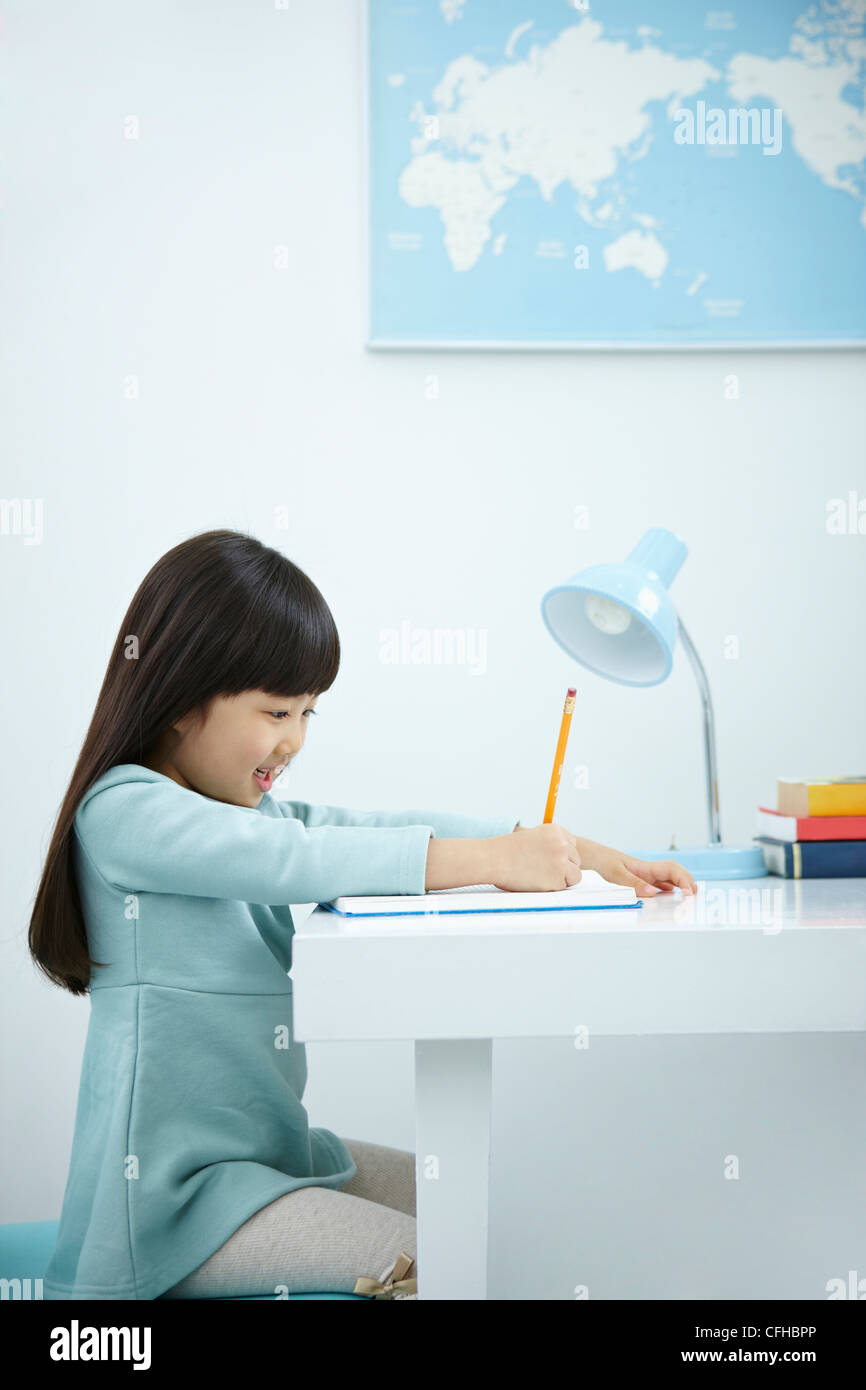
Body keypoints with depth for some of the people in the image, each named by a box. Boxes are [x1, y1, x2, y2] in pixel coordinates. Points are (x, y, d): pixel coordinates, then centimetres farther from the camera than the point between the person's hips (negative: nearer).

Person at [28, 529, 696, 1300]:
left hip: (274, 1150, 9)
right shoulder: (123, 811, -15)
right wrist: (489, 860, -29)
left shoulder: (238, 812, 13)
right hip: (175, 1191, -9)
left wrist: (574, 852, -8)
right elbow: (296, 858, -29)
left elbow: (385, 829, 2)